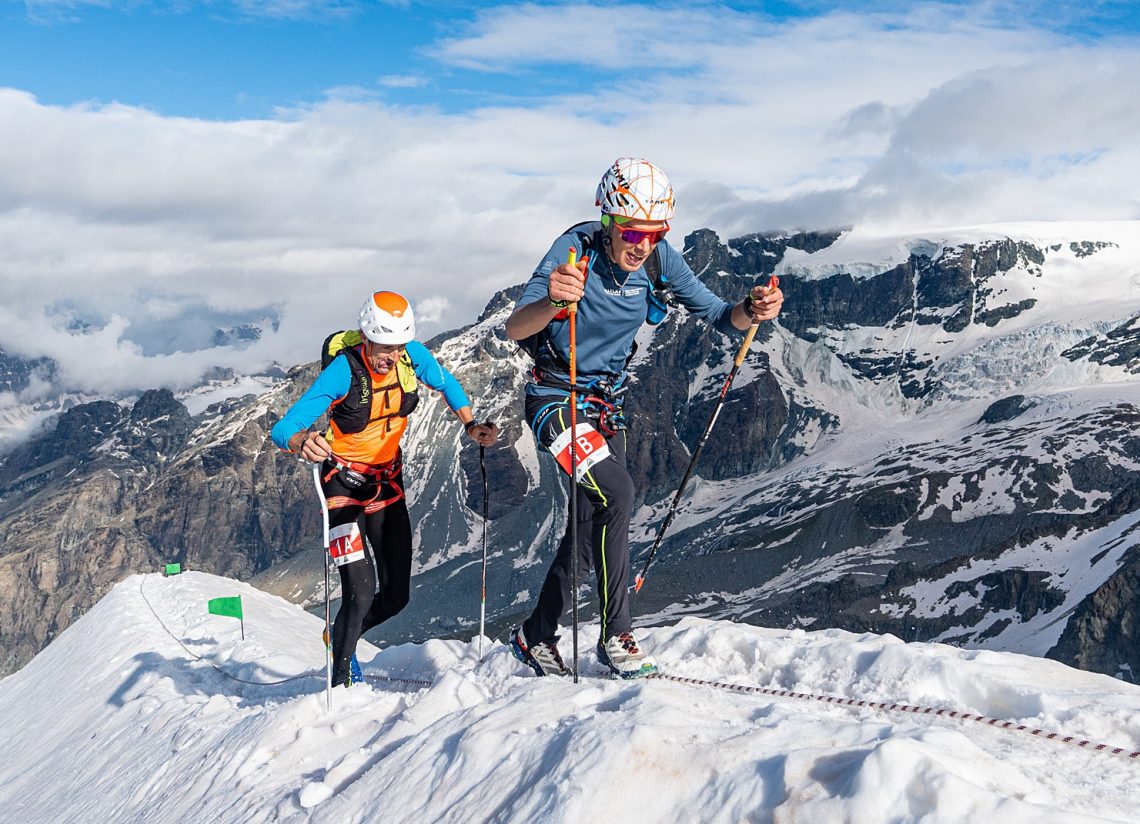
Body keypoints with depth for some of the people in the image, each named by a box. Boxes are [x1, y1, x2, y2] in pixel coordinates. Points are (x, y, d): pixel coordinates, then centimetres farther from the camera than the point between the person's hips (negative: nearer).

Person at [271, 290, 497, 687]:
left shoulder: (413, 356, -13)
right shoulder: (342, 372, -27)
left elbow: (447, 384, 10)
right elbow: (281, 429, -33)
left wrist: (471, 424, -4)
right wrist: (302, 441, -56)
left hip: (388, 482, 5)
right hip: (345, 484, -5)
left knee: (396, 595, 6)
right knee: (359, 593, -16)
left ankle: (341, 636, 35)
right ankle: (341, 677, 6)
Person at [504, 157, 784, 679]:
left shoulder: (660, 260, -10)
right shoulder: (574, 251, -25)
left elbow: (713, 314, -6)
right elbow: (514, 329, -35)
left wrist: (750, 311, -29)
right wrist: (551, 300, -57)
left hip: (606, 403, 7)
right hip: (555, 398, -6)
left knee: (591, 523, 10)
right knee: (617, 492, -25)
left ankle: (535, 636, 27)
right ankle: (615, 634, -14)